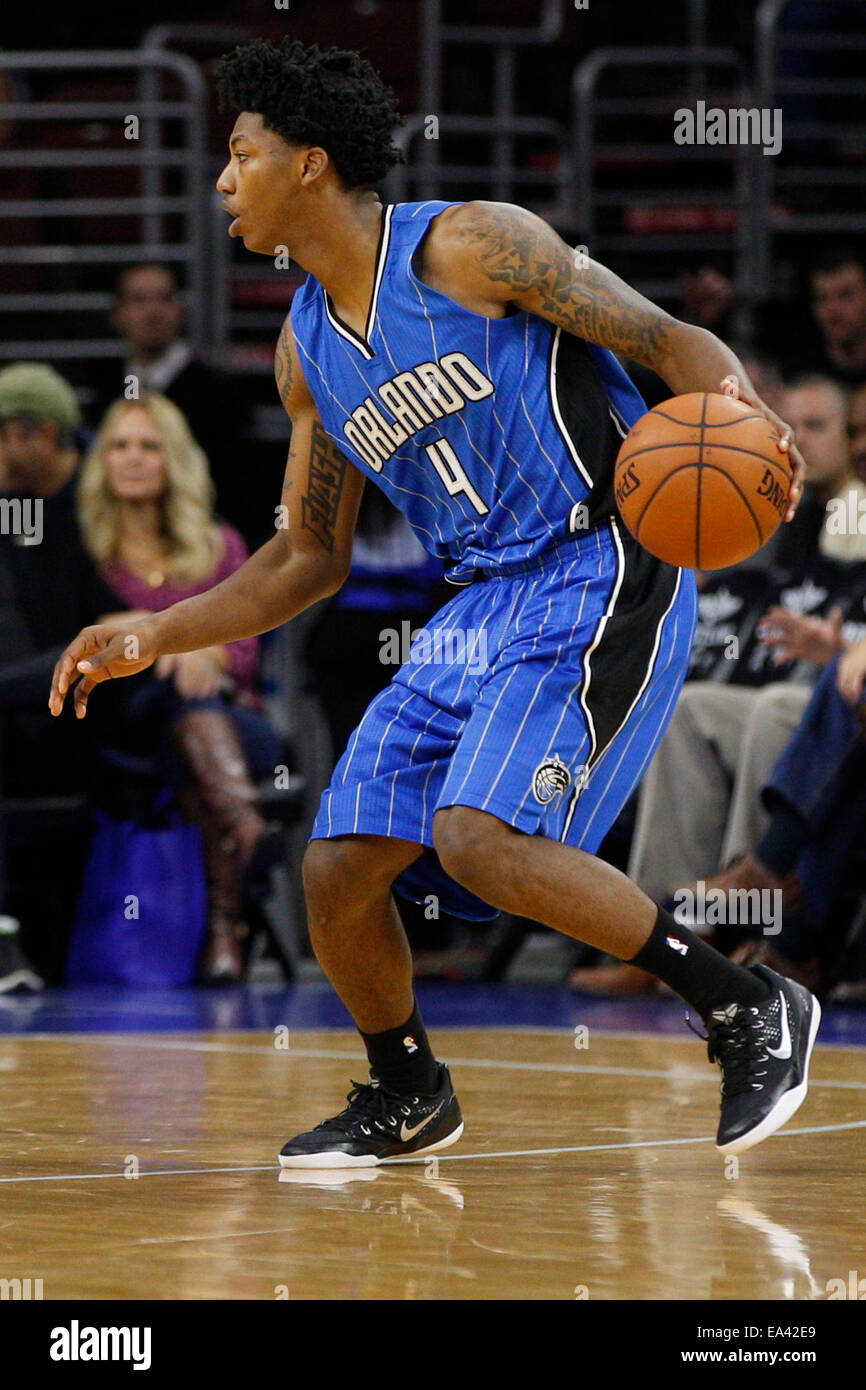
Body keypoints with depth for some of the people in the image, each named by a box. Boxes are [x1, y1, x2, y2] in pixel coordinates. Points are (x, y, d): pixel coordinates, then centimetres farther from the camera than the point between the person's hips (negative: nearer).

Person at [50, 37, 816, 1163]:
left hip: (606, 578, -8)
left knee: (479, 839, -25)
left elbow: (674, 342, -11)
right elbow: (311, 559, 20)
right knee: (338, 867, 1)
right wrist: (153, 640, 12)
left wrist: (745, 418, -32)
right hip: (481, 607, 8)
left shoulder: (470, 245, -11)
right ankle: (406, 1095, 27)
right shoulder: (306, 349, 11)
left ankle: (750, 1010, -13)